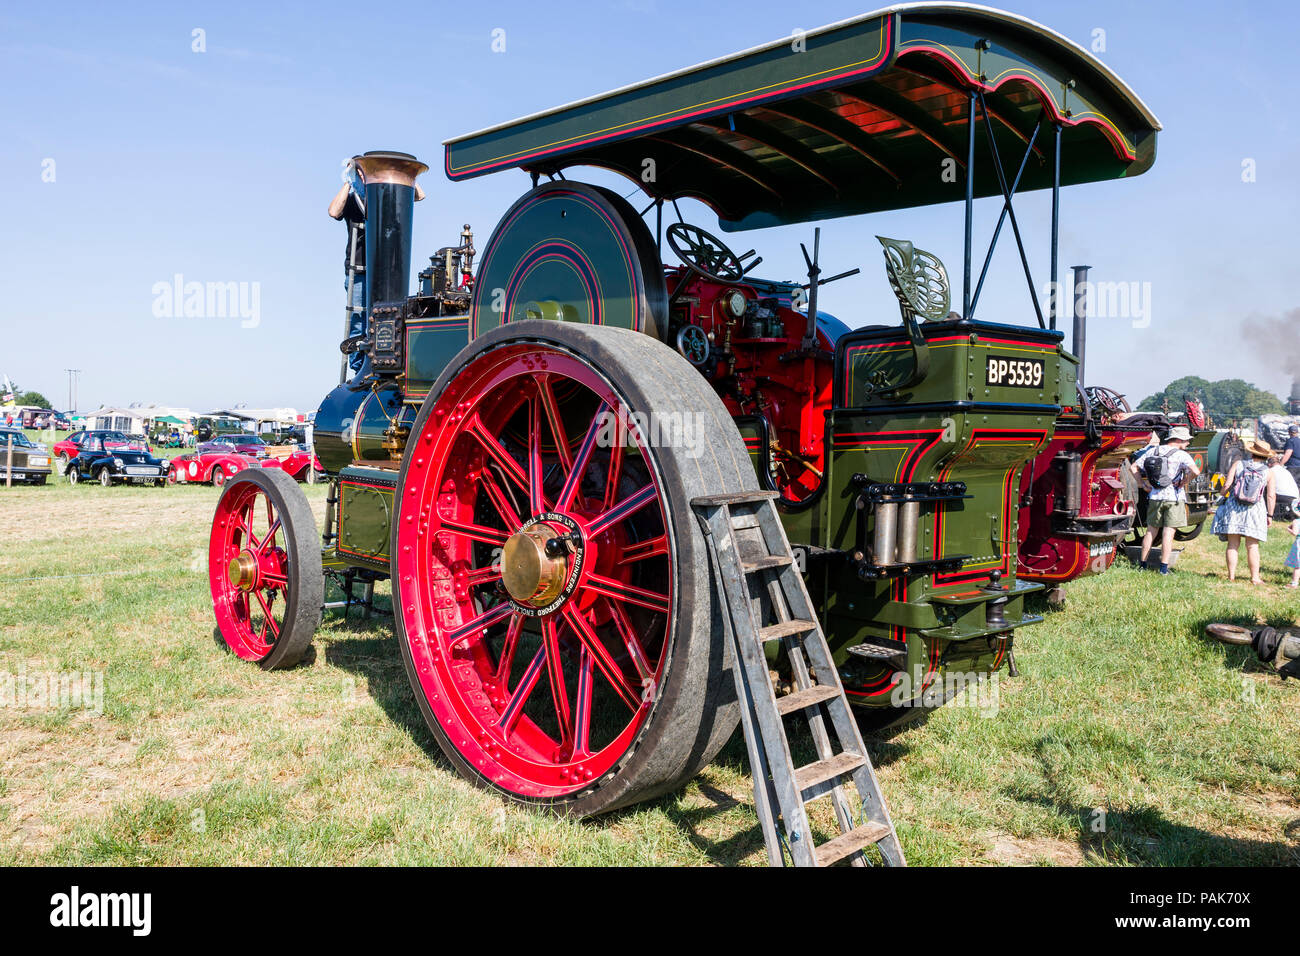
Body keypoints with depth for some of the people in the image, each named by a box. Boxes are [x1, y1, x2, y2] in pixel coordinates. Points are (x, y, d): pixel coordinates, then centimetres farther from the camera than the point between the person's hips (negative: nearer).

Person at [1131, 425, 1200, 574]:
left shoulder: (1153, 451, 7)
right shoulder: (1181, 455, -9)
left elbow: (1133, 467, 10)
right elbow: (1195, 471, -25)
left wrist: (1143, 484, 10)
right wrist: (1183, 482, -8)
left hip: (1154, 497, 5)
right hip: (1174, 498, -5)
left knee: (1151, 530, 14)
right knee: (1168, 532, -1)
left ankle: (1142, 564, 18)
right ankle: (1164, 567, -2)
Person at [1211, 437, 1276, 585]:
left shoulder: (1238, 464, 0)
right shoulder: (1268, 472, 1)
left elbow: (1227, 485, -5)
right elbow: (1271, 496, -2)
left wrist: (1223, 497, 13)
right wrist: (1270, 515, 6)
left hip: (1233, 508, 0)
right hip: (1255, 512, 0)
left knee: (1233, 545, 5)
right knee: (1252, 546, 5)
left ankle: (1231, 576, 7)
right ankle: (1255, 577, 6)